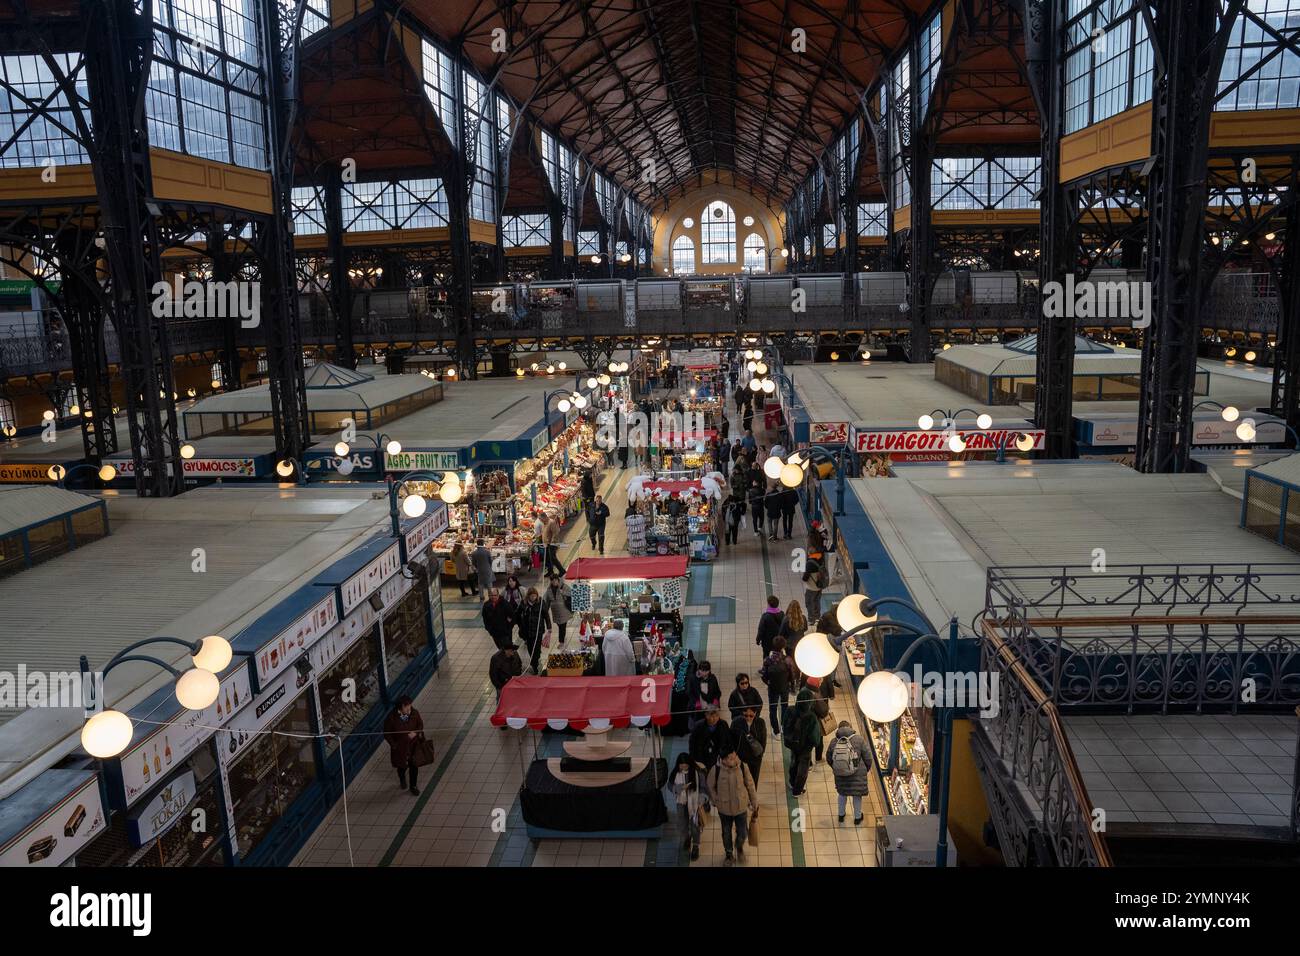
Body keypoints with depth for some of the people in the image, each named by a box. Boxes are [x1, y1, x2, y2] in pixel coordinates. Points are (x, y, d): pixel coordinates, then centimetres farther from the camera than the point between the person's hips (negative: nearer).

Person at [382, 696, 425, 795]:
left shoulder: (414, 713, -18)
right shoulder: (391, 718, -25)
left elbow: (420, 725, -1)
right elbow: (387, 734, -12)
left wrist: (416, 733, -19)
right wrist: (394, 745, -14)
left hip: (413, 746, 2)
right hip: (400, 748, -1)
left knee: (414, 767, 14)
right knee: (402, 766, 22)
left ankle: (413, 786, 40)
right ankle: (402, 779, 57)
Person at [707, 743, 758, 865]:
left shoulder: (743, 767, -23)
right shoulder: (716, 770, -26)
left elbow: (750, 786, -8)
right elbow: (711, 787, -6)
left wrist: (754, 803, 1)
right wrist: (715, 801, 2)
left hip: (741, 807, 1)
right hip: (724, 809, 0)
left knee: (743, 833, 16)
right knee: (726, 834, 20)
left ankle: (740, 848, 51)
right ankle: (729, 856, 48)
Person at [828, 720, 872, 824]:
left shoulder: (834, 742, -10)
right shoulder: (859, 739, -17)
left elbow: (829, 759, 3)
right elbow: (867, 756, -10)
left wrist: (834, 768, 24)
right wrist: (867, 768, 9)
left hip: (840, 774, 2)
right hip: (857, 774, -2)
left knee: (842, 794, 26)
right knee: (857, 795, 20)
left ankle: (841, 815, 43)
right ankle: (857, 818, 38)